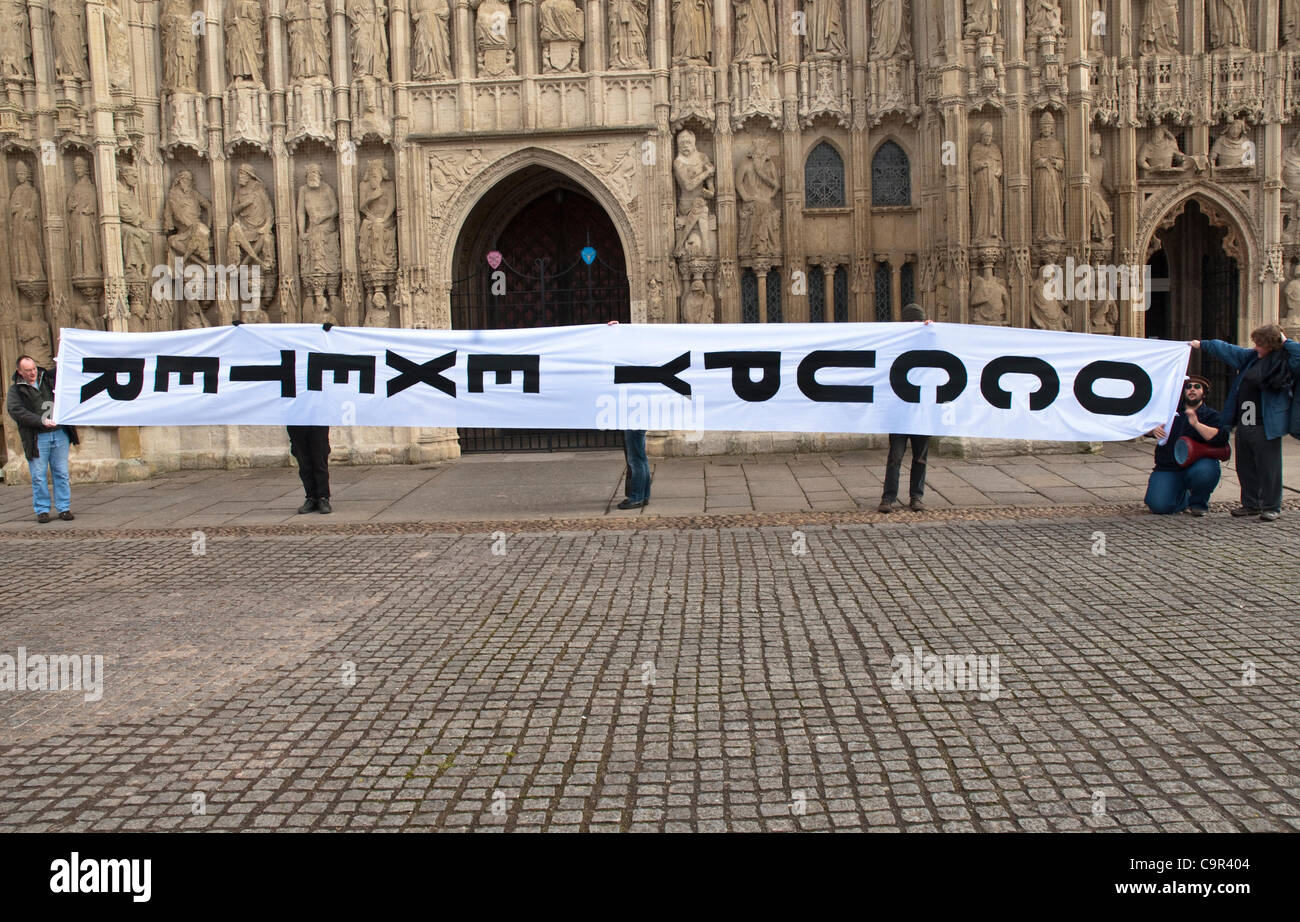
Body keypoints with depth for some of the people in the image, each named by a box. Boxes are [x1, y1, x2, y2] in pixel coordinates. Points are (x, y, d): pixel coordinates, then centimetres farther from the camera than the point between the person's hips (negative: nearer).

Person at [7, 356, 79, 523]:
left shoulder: (48, 378, 14)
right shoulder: (16, 390, 5)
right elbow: (15, 411, -10)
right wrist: (41, 421, -21)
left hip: (59, 434, 2)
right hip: (36, 438, -2)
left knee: (61, 473, 3)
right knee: (38, 476, 0)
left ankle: (64, 508, 10)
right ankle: (42, 510, 9)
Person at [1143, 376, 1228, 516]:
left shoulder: (1210, 415, 4)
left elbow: (1221, 438, -14)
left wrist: (1197, 424, -24)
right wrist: (1153, 429, -7)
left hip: (1197, 463, -2)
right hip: (1168, 468, 2)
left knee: (1204, 472, -39)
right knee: (1158, 506, -19)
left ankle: (1199, 502, -4)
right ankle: (1184, 498, 19)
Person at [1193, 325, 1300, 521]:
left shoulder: (1283, 362, -9)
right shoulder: (1252, 357, 12)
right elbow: (1227, 350, 25)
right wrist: (1202, 344, 32)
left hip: (1266, 426, -8)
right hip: (1244, 424, 8)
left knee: (1268, 468, -2)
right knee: (1245, 467, 14)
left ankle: (1272, 507, 9)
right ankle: (1251, 504, 26)